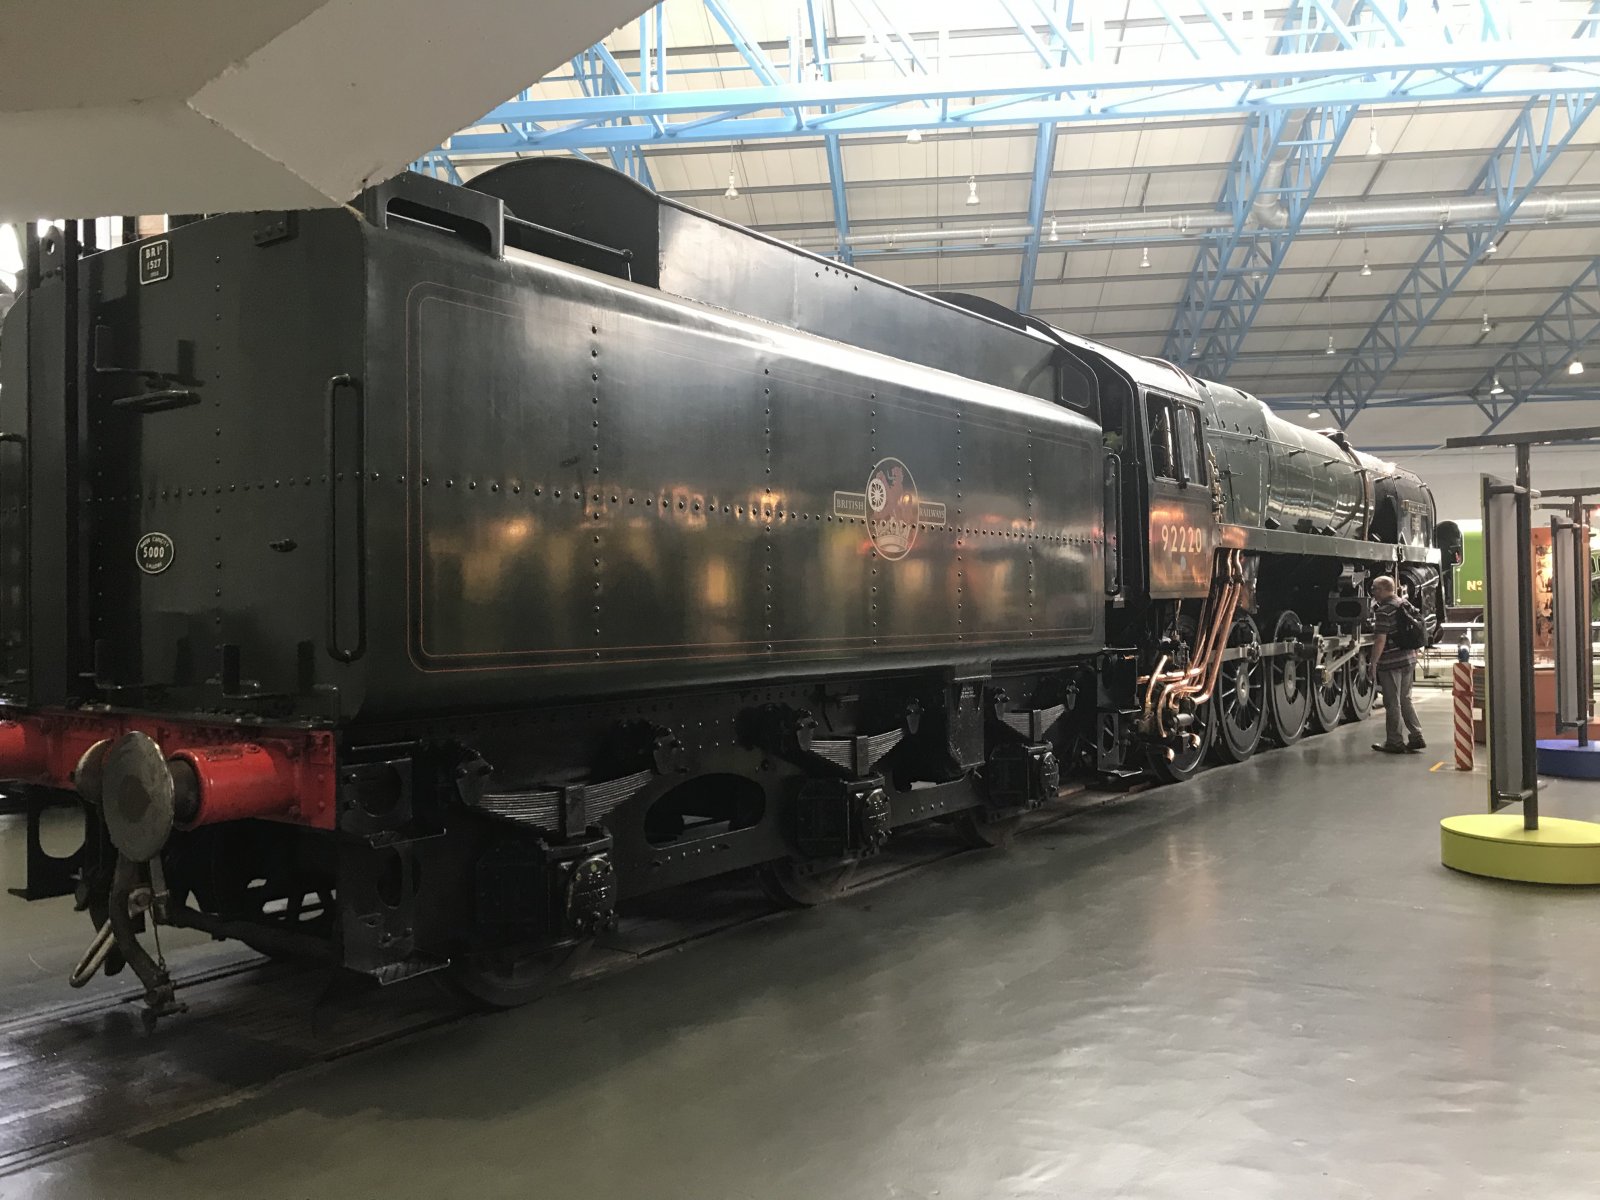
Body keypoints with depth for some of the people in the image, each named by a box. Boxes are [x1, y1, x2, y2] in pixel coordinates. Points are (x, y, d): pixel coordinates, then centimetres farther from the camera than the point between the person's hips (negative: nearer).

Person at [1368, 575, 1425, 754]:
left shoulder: (1384, 611, -16)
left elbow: (1381, 639, -20)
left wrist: (1373, 663, -15)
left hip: (1391, 662, -9)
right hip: (1409, 658, 9)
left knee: (1392, 704, 0)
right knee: (1405, 700, 18)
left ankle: (1395, 742, 7)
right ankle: (1416, 737, 19)